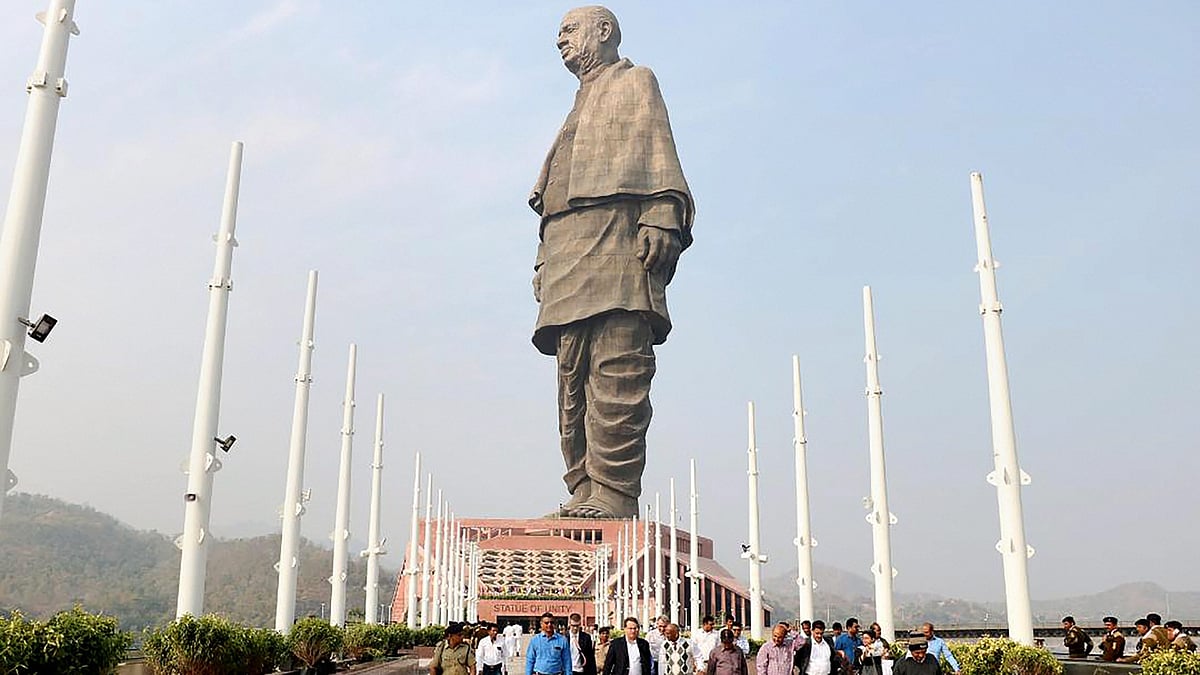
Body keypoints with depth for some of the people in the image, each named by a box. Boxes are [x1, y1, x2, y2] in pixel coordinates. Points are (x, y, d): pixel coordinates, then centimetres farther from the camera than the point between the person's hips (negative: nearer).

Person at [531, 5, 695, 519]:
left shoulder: (634, 82, 16)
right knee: (573, 377, -1)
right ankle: (583, 492, -1)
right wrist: (544, 262, 19)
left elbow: (658, 153, -1)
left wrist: (661, 217, -17)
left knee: (617, 371, -17)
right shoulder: (580, 108, 36)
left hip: (616, 239, -8)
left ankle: (614, 493, -20)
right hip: (568, 256, 8)